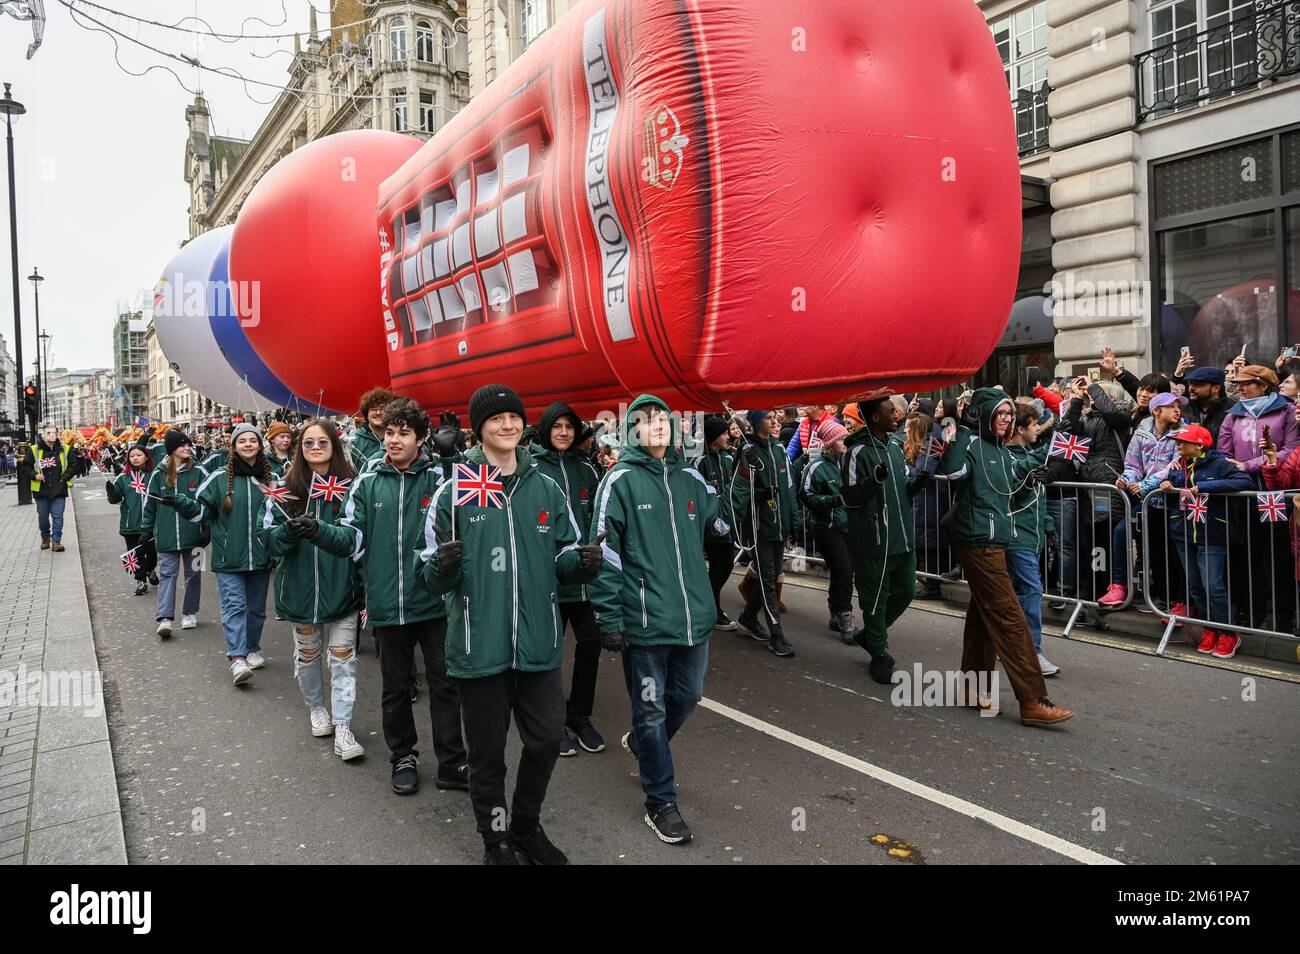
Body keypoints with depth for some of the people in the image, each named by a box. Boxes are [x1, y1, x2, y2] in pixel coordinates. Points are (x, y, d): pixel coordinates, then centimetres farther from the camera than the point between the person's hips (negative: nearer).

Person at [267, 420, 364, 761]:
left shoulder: (351, 485, -5)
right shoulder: (290, 487, 0)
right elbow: (270, 539, -2)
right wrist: (288, 532, -22)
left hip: (340, 587, -2)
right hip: (301, 587, 2)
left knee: (343, 656, -1)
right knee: (307, 654, 18)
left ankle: (343, 727, 5)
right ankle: (316, 708, 39)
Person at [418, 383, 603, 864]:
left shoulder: (546, 489, 6)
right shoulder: (454, 492, -3)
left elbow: (564, 558, 11)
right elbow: (432, 579, -2)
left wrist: (582, 561, -11)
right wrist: (443, 564, -25)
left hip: (538, 642, 3)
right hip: (479, 644, -3)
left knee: (547, 739, 11)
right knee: (488, 751, 10)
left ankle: (526, 825, 37)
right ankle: (496, 839, 33)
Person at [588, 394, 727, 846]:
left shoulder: (691, 479, 8)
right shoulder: (620, 481, -8)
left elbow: (724, 524, 18)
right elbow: (605, 552, -10)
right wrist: (610, 618, -12)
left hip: (694, 615, 6)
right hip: (645, 619, -5)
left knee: (687, 696, 20)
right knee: (652, 709, 6)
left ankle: (642, 741, 49)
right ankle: (661, 803, 23)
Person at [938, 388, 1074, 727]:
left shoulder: (998, 447, 15)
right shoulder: (970, 442, -11)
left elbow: (1010, 477, 29)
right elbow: (953, 472, -29)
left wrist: (1037, 457, 24)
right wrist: (959, 434, -29)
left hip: (993, 540, 10)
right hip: (979, 541, -10)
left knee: (983, 615, 14)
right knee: (1010, 618, -9)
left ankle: (973, 689, 23)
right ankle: (1033, 701, -6)